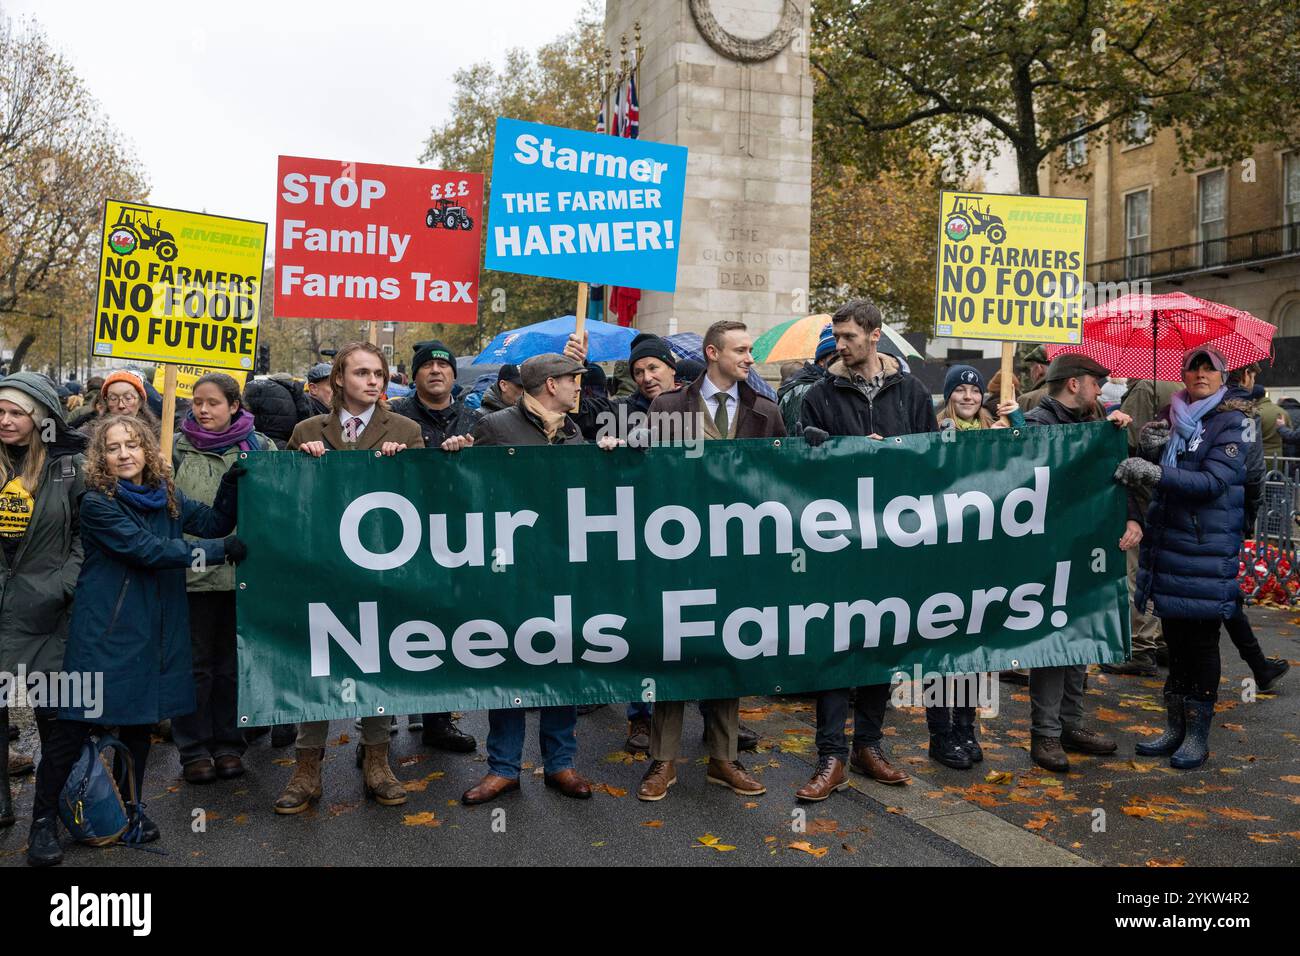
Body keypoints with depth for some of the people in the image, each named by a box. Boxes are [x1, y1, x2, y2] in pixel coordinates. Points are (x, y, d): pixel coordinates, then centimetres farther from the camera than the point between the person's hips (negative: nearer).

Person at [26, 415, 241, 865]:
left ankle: (131, 808, 30)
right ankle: (44, 822, 13)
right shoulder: (97, 504, -11)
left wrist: (230, 487, -13)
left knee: (140, 718, 15)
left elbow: (214, 522, 4)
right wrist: (219, 549, -18)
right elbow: (146, 549, -19)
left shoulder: (166, 497, 8)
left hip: (154, 630, 6)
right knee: (73, 725, -2)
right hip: (105, 628, -5)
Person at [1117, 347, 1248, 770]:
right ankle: (1175, 729, 23)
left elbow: (1213, 482, -18)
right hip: (1168, 545, 5)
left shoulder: (1231, 423, -5)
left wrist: (1154, 473, -27)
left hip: (1208, 550, -5)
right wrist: (1146, 449, -8)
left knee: (1202, 641, 2)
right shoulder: (1171, 421, 11)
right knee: (1175, 640, 12)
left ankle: (1198, 736, 13)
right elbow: (1150, 475, 12)